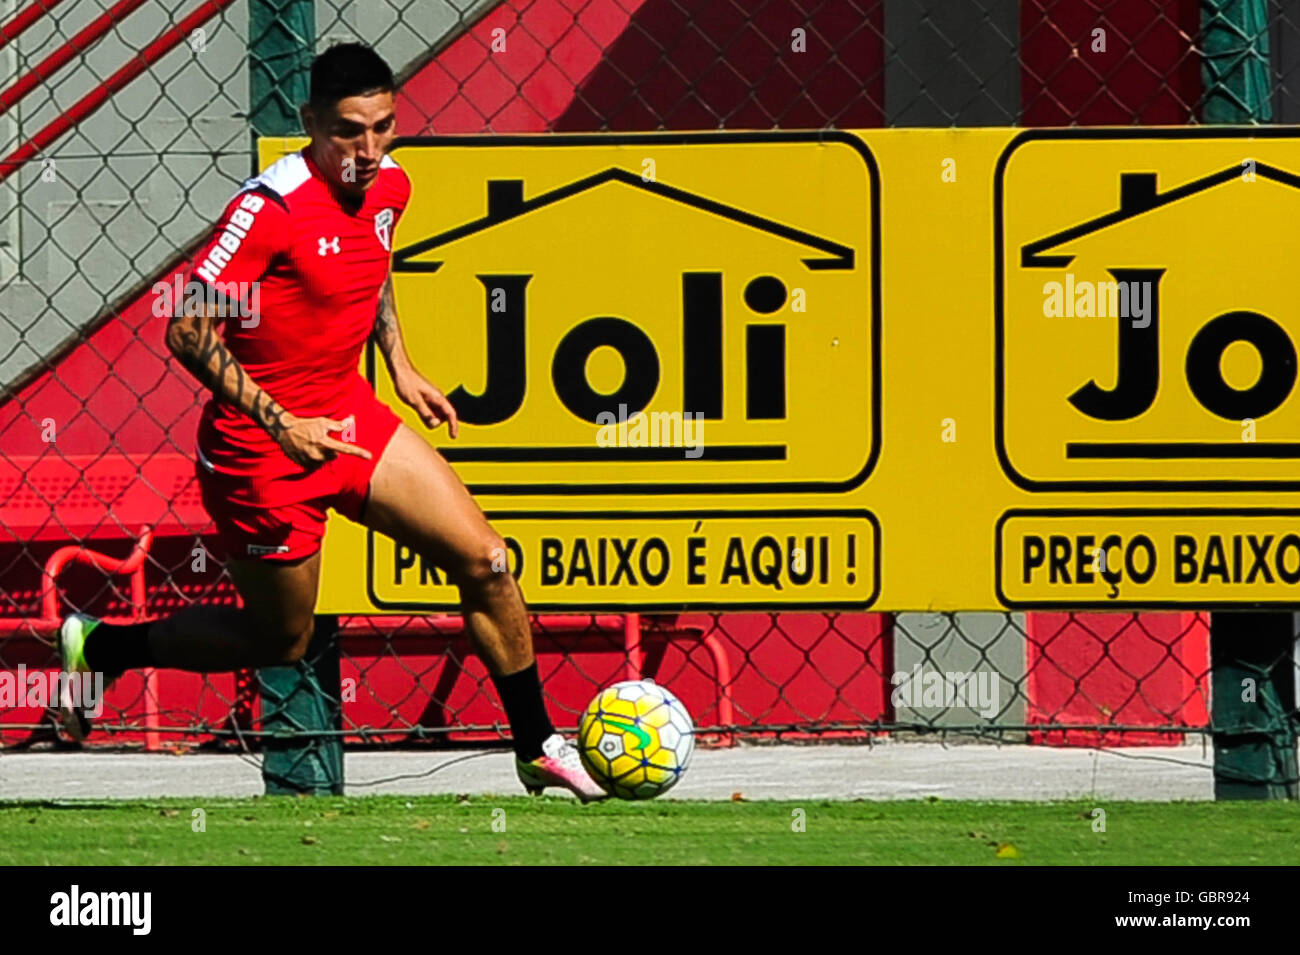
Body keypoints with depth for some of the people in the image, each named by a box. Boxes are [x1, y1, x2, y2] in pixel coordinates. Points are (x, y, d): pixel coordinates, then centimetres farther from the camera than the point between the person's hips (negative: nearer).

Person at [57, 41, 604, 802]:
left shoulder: (389, 186, -1)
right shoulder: (271, 207, -25)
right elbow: (188, 331, -24)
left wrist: (400, 366, 12)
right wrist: (280, 424, -26)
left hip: (349, 413, 7)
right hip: (260, 445, -7)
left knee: (485, 560, -1)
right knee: (281, 641, 7)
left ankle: (540, 746, 12)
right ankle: (99, 646, 26)